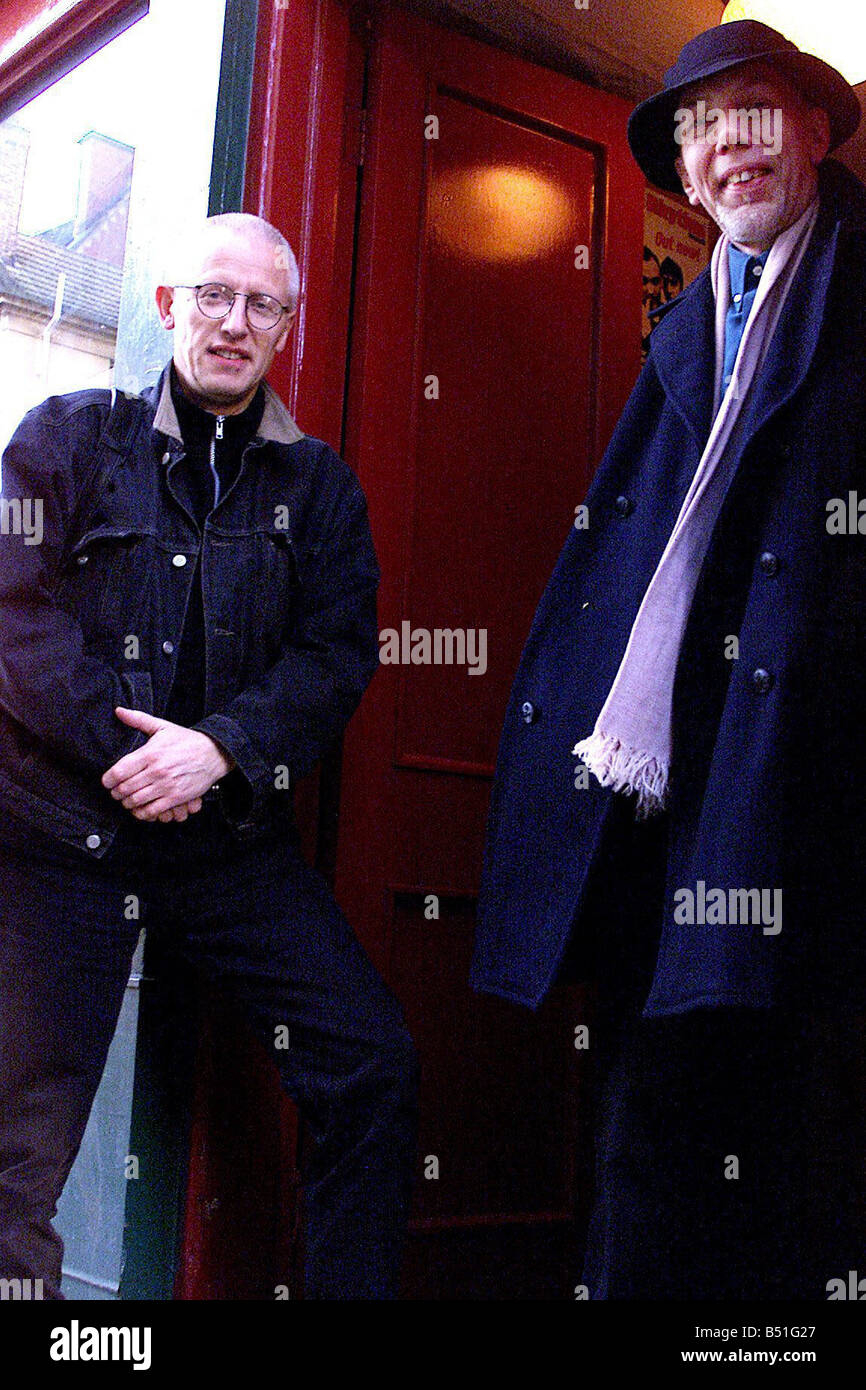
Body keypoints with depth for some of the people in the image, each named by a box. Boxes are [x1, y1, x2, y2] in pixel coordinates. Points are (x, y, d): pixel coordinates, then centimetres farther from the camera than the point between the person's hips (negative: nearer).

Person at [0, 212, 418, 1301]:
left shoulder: (317, 484, 11)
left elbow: (339, 652, 1)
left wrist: (220, 749, -15)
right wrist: (129, 752, -12)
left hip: (232, 833, 2)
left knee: (375, 1068, -6)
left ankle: (352, 1290, 11)